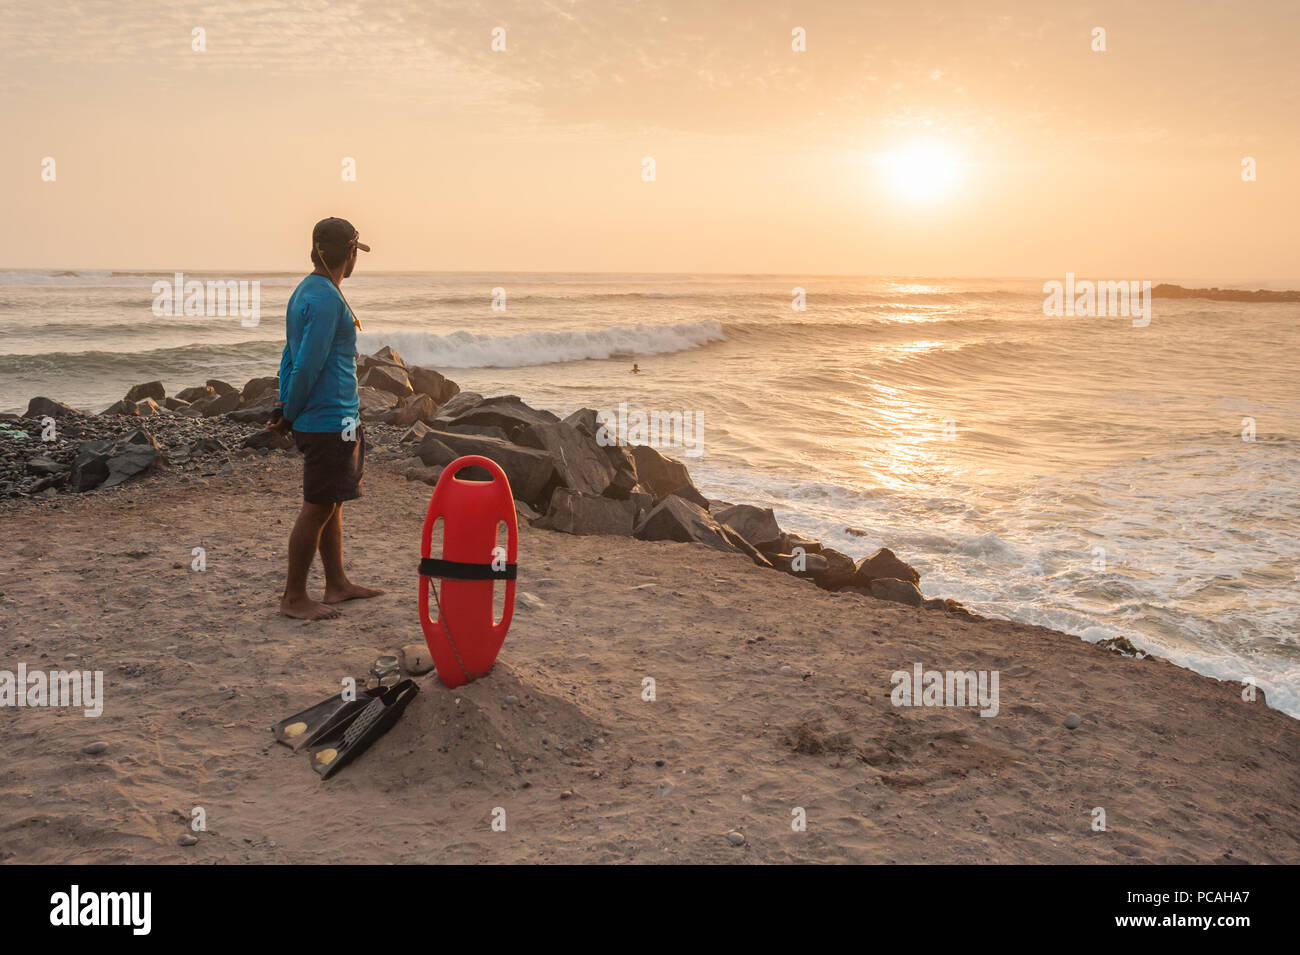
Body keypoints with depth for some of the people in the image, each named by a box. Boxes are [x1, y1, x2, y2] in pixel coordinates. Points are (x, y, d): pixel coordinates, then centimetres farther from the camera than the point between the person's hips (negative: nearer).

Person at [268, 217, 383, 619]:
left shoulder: (305, 292, 14)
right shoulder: (326, 299, -18)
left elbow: (291, 357, 15)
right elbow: (307, 364, -20)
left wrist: (285, 409, 9)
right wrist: (290, 415, -9)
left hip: (336, 420, 10)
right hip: (330, 421, -10)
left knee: (331, 504, 17)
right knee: (318, 508, -2)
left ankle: (337, 584, 28)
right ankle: (294, 597, 7)